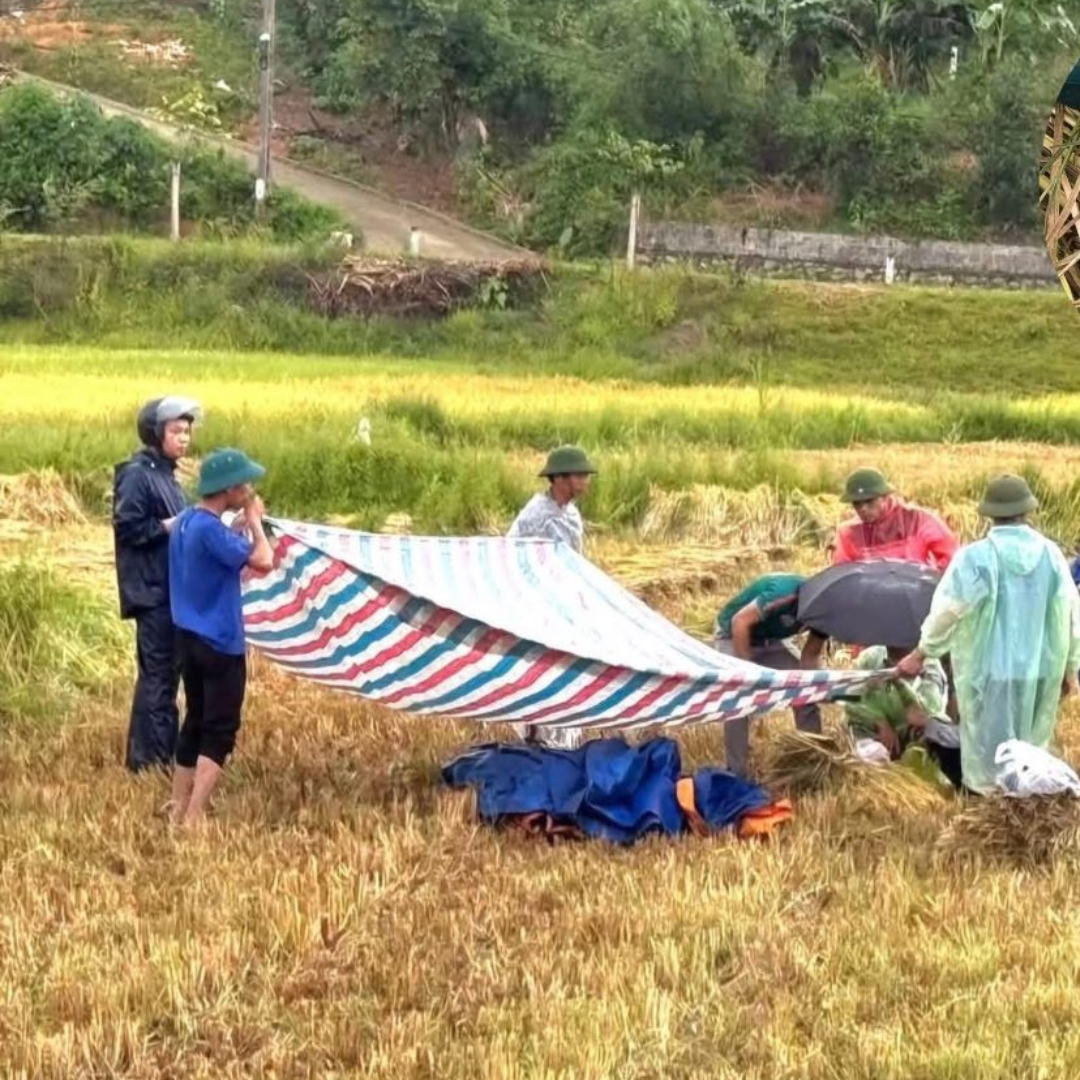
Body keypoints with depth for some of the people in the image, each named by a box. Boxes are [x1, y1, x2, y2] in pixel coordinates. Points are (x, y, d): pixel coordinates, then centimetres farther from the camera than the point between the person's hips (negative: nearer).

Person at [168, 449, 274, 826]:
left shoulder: (186, 521, 8)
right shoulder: (210, 529, -22)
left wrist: (246, 523, 8)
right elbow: (263, 561, -25)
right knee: (220, 731, -3)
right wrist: (254, 521, -9)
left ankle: (179, 811, 22)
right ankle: (193, 819, -6)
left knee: (195, 724, 17)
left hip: (191, 637, 9)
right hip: (220, 643, -9)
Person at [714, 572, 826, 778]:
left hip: (770, 640, 7)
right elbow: (740, 621, -33)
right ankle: (736, 774, -14)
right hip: (734, 636, -7)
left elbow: (810, 655, 0)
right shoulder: (787, 593, -38)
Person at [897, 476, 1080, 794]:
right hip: (1041, 671, 3)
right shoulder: (1050, 555, -4)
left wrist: (920, 654, 6)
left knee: (989, 755, 8)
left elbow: (947, 611, -9)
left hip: (989, 671, -3)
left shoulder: (975, 558, -14)